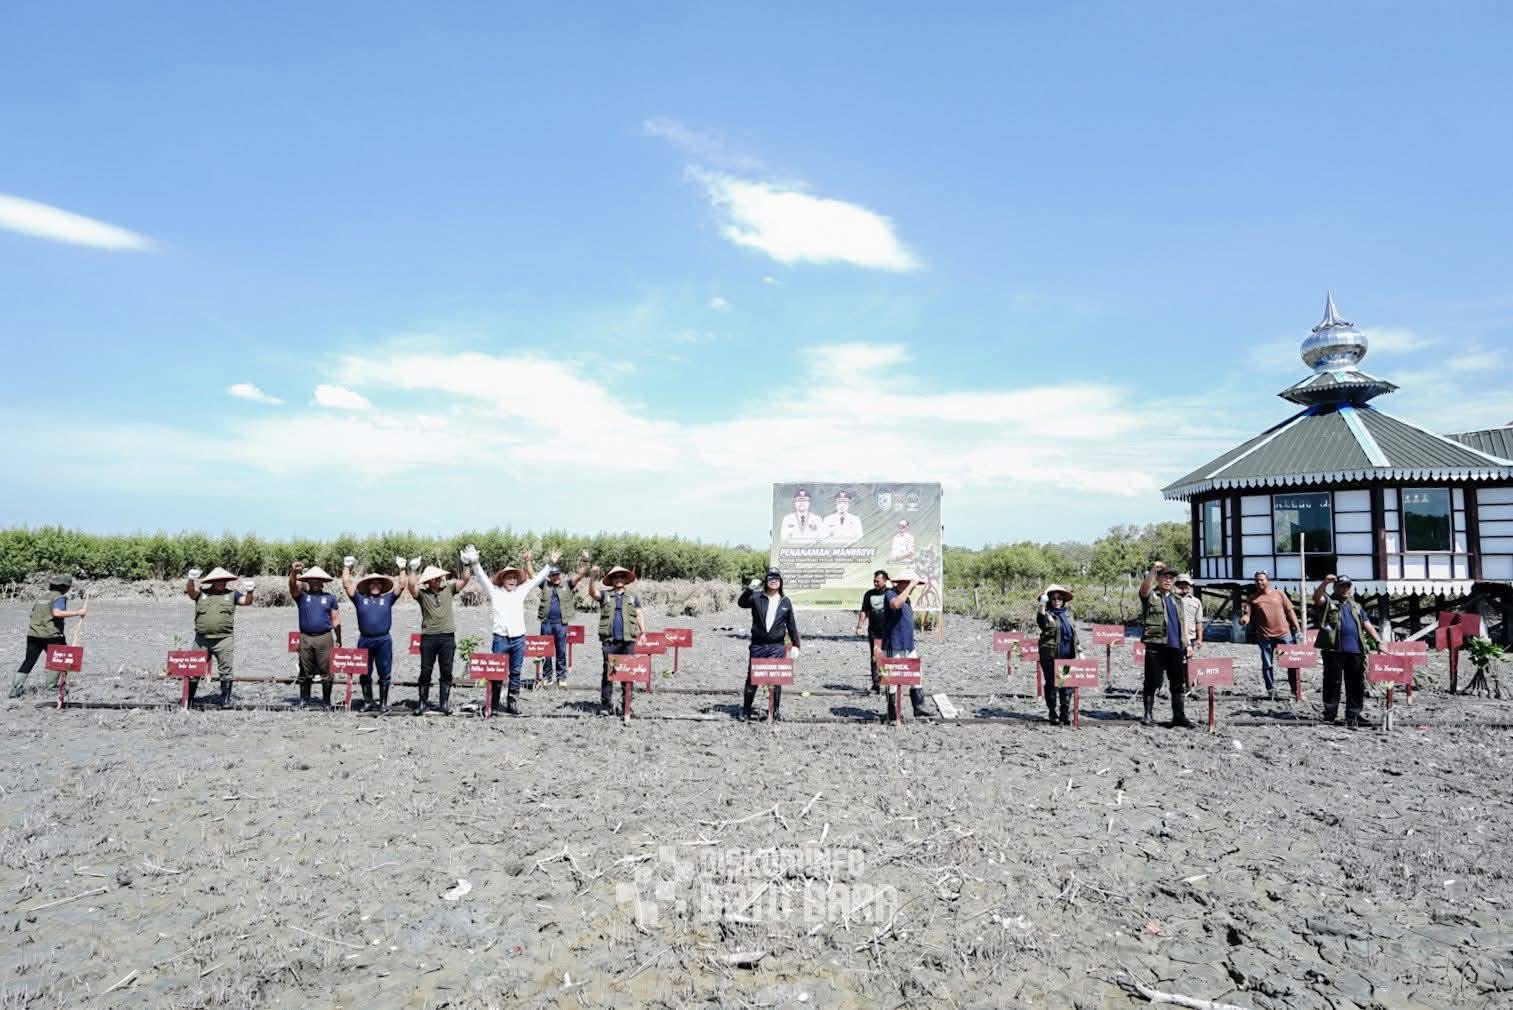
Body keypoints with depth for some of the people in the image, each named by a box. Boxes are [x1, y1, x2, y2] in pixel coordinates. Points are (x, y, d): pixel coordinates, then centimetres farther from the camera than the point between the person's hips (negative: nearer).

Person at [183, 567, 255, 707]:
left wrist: (249, 592, -18)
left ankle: (225, 700, 8)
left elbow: (247, 602, 3)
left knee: (225, 671, 1)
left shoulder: (231, 595, 11)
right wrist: (191, 580, -25)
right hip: (202, 639, 1)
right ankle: (189, 699, 18)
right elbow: (190, 591, -6)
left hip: (224, 639, 0)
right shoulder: (202, 594, 11)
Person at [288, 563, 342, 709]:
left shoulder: (330, 598, 11)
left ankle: (326, 701, 9)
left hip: (324, 637, 0)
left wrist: (338, 640, 6)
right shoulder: (302, 596, 9)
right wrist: (294, 571, -32)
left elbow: (335, 620, 11)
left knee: (326, 671, 0)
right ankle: (304, 699, 18)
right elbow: (292, 586, -12)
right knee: (305, 672, 7)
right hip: (305, 638, 0)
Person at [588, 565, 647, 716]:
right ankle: (606, 705, 5)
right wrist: (593, 577, -23)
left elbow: (639, 615, 11)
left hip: (628, 641, 1)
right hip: (609, 641, -1)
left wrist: (643, 631, -4)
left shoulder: (632, 598, 17)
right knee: (607, 673, -1)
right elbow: (593, 593, -7)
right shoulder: (605, 595, 12)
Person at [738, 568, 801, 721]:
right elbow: (741, 603, -17)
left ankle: (777, 710, 17)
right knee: (752, 678, 6)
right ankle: (746, 709, 19)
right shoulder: (757, 598, 0)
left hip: (777, 647, 1)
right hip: (757, 645, -1)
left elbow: (792, 625, 10)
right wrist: (750, 588, -31)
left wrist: (796, 645, 7)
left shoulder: (786, 601, 6)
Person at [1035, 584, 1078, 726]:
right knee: (1051, 684, 3)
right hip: (1050, 656, -4)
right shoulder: (1047, 614, -3)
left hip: (1068, 656, 4)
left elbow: (1074, 632, 20)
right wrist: (1042, 606, -37)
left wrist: (1078, 651, 17)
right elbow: (1041, 623, -26)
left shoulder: (1068, 613, 14)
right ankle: (1052, 713, 14)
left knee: (1067, 685, 5)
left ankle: (1065, 714, 14)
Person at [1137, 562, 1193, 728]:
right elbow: (1144, 587, -22)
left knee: (1177, 683, 8)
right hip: (1156, 646, -5)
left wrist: (1186, 643, 15)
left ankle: (1179, 716, 15)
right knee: (1152, 682, -2)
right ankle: (1148, 714, 6)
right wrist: (1153, 569, -30)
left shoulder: (1176, 599, 20)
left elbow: (1183, 622, 22)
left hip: (1176, 646, 6)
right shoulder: (1150, 595, 2)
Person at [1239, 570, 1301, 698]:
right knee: (1267, 665, 5)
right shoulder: (1253, 598, 6)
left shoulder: (1279, 594, 8)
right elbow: (1247, 613, 0)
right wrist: (1244, 619, -24)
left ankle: (1295, 688, 15)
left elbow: (1290, 611, 9)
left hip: (1284, 633, 0)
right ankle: (1271, 690, 16)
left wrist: (1296, 629, 5)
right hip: (1265, 636, 0)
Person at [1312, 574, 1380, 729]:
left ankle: (1353, 715, 14)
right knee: (1332, 682, -1)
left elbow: (1368, 625, 22)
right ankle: (1330, 713, 5)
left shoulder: (1356, 606, 23)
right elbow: (1316, 597, -15)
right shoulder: (1328, 602, 7)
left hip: (1356, 649, 5)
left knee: (1357, 684, 6)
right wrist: (1325, 583, -29)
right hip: (1334, 649, -5)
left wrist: (1378, 641, 12)